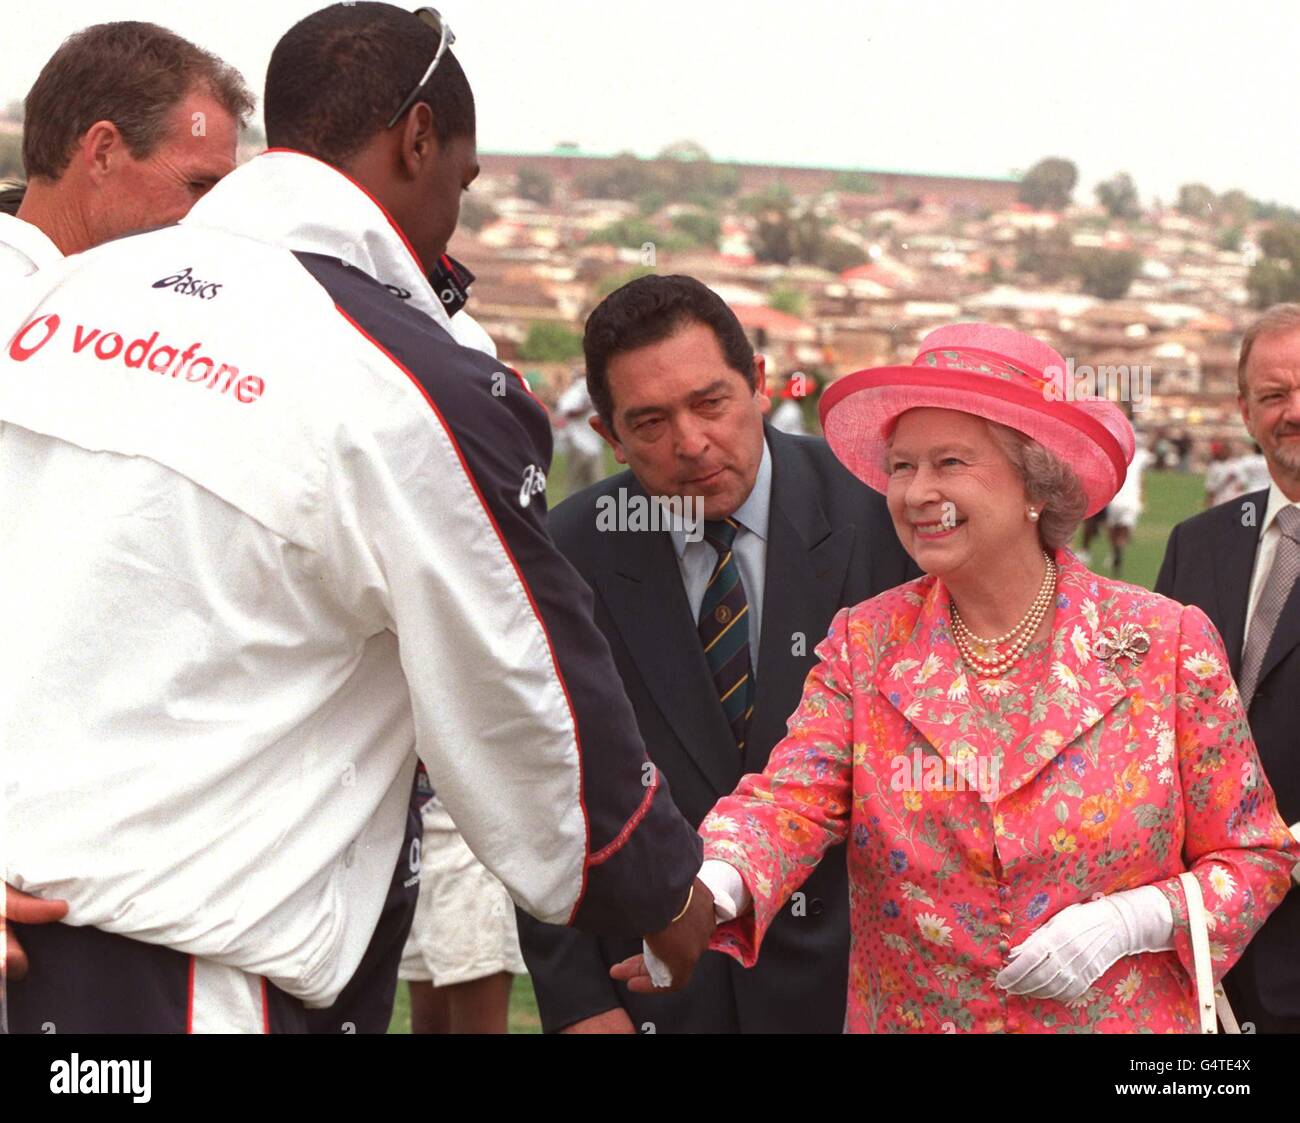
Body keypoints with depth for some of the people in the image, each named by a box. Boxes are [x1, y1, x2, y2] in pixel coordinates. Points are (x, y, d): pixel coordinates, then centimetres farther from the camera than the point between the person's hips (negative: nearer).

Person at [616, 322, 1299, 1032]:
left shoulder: (1165, 645, -8)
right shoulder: (862, 648, -3)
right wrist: (712, 893, -37)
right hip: (903, 1018, 2)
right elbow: (789, 800, -17)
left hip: (1124, 1019, -2)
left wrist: (1128, 921, -19)